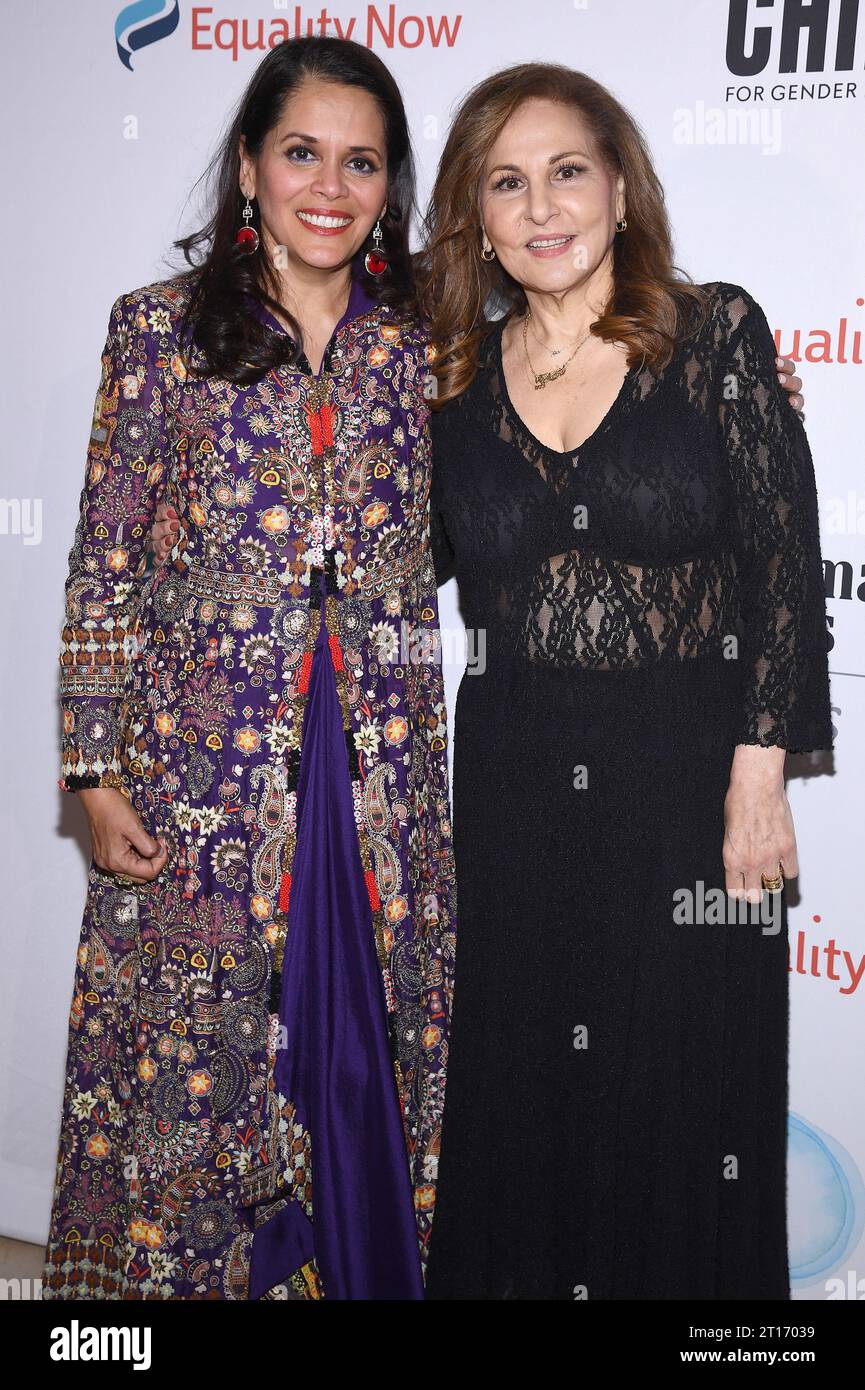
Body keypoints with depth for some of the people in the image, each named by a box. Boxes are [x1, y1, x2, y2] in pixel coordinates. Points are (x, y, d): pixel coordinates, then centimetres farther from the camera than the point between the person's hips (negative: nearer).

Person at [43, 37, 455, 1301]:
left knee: (371, 1044, 11)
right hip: (205, 759, -2)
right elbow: (104, 566, -1)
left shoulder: (419, 342, 6)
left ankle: (369, 1262, 32)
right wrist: (95, 772, -5)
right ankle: (187, 1270, 29)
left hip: (383, 761, 3)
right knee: (192, 1061, 7)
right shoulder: (160, 329, 0)